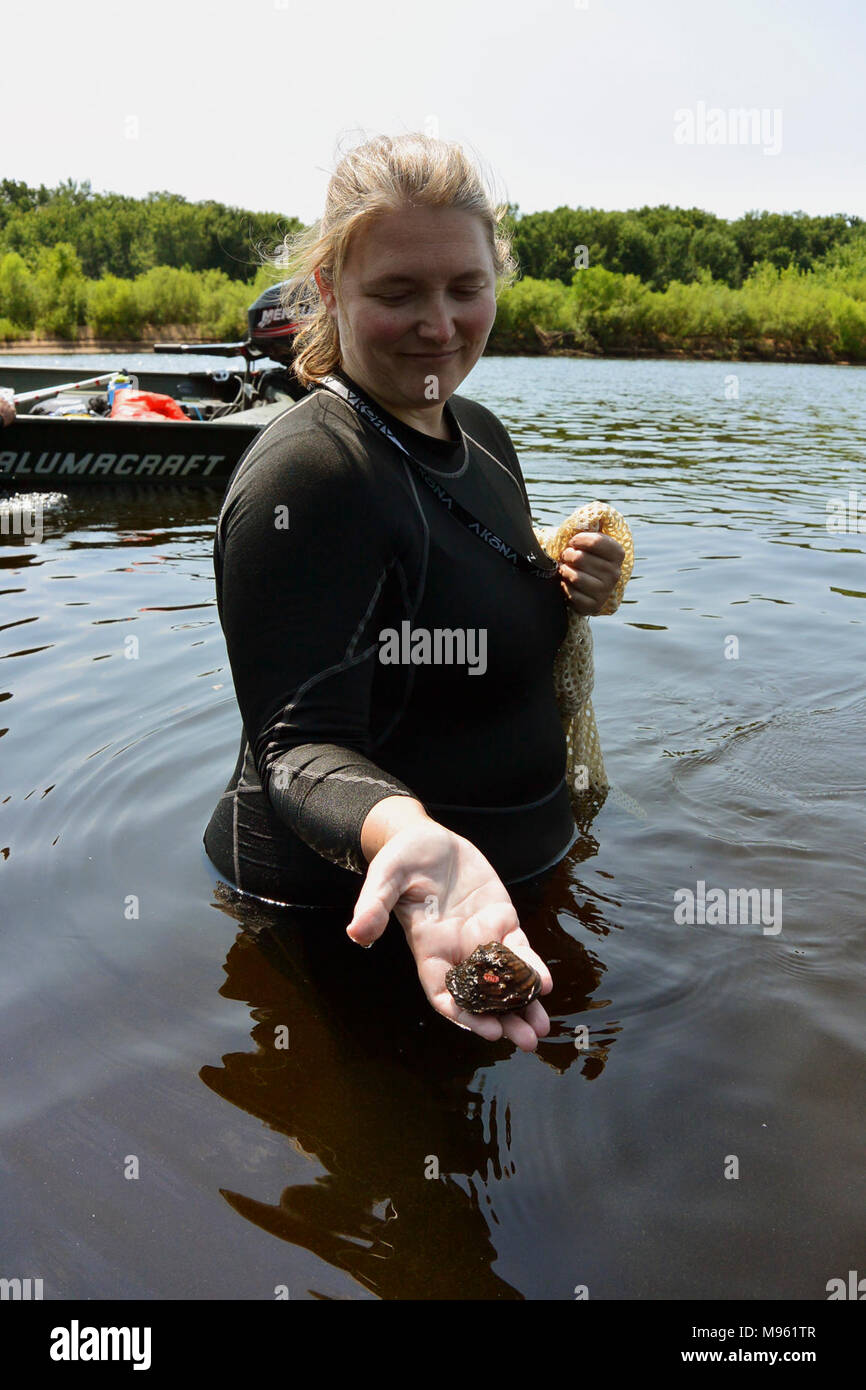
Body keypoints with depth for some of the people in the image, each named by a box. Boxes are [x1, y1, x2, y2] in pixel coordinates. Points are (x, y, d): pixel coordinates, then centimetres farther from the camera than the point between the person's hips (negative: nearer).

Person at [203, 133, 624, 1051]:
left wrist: (568, 594, -8)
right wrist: (402, 832, -52)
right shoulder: (304, 475, -27)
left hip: (519, 873, 9)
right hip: (352, 918, -8)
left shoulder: (481, 433, 2)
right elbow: (301, 744, -30)